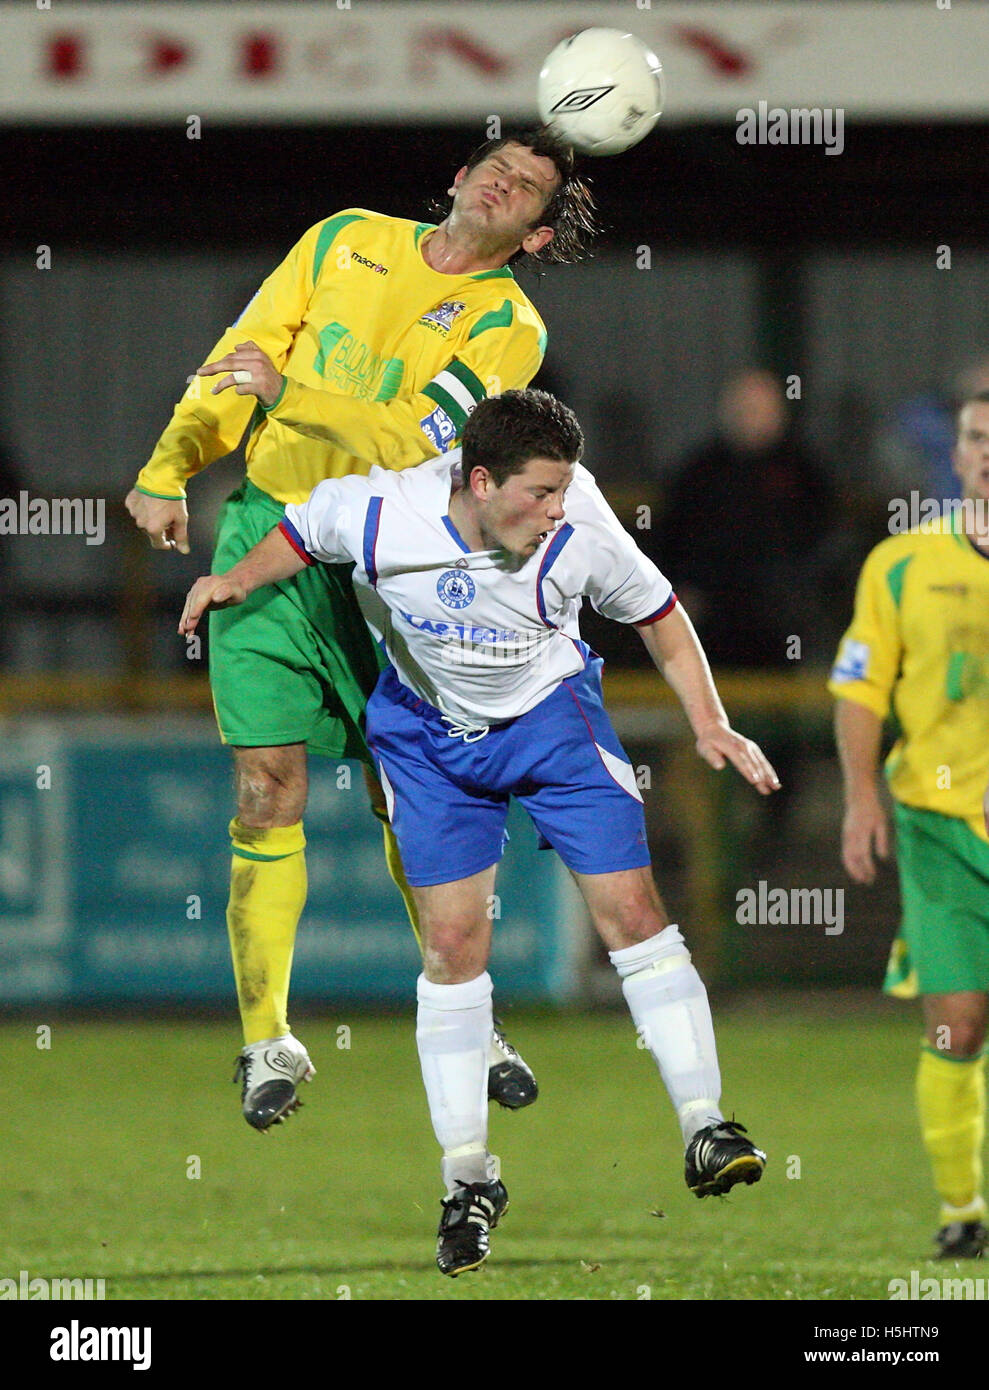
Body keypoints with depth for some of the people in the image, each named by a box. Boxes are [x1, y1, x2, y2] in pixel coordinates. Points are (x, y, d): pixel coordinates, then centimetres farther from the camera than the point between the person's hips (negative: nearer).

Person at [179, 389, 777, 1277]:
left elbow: (658, 616, -7)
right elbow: (305, 531, -1)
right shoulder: (380, 514, -26)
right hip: (431, 730, 0)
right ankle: (468, 1181, 6)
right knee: (453, 943, -4)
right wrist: (239, 581, -7)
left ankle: (706, 1133, -3)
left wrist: (711, 726, -11)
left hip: (553, 714, 0)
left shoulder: (580, 533, -25)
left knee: (632, 910, -11)